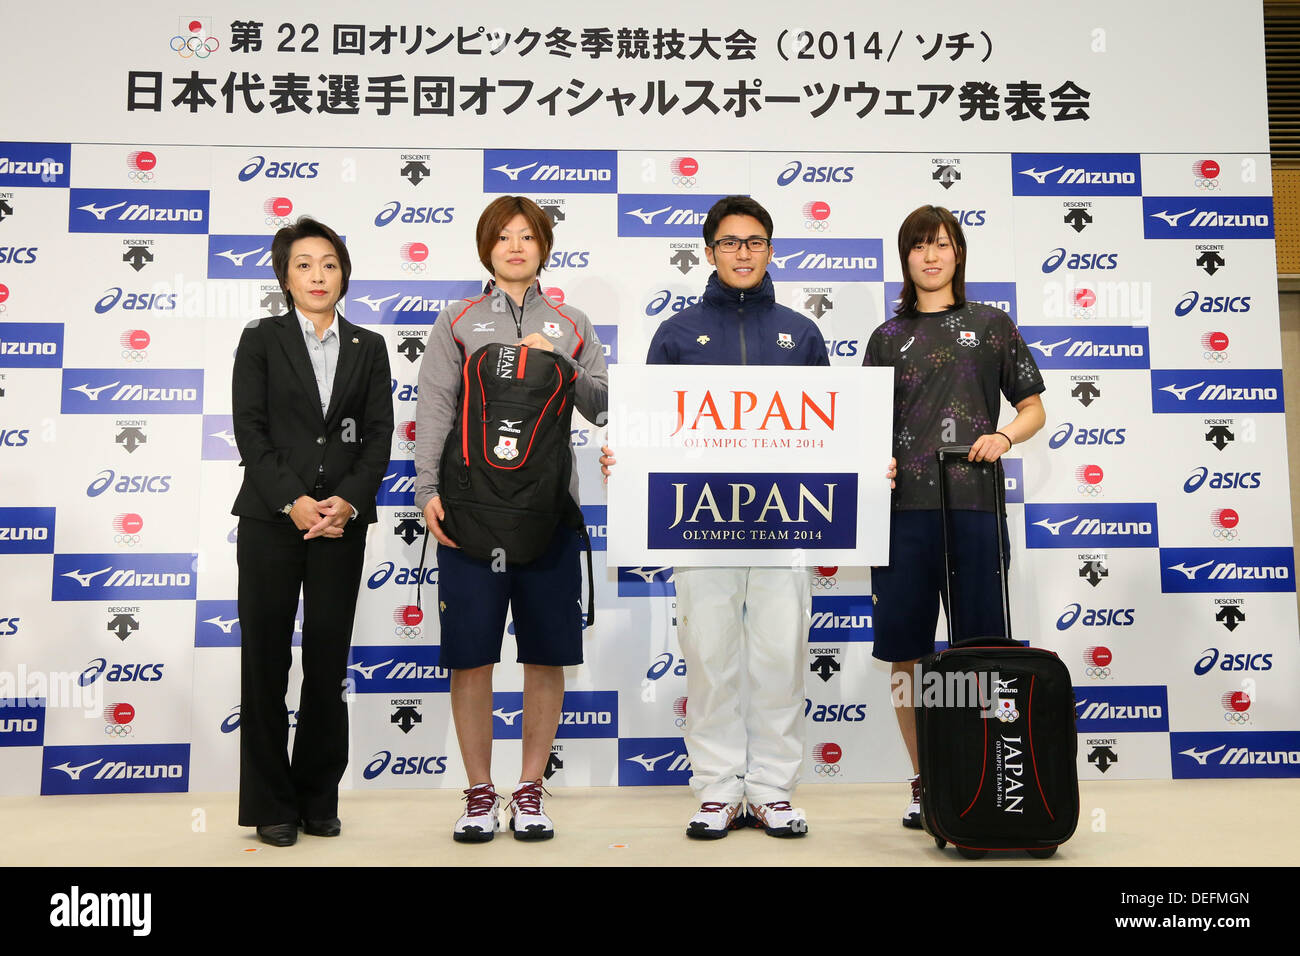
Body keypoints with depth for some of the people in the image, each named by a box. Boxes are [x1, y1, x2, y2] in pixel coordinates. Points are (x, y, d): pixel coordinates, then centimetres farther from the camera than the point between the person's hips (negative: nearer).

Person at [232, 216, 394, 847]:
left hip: (342, 522, 1)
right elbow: (249, 430, -3)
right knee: (265, 660, 3)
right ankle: (271, 804, 14)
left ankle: (318, 799, 18)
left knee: (328, 661, 5)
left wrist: (348, 501, -11)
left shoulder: (368, 348, 11)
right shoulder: (261, 341, 7)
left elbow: (379, 435, 4)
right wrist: (294, 501, -14)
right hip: (270, 519, -1)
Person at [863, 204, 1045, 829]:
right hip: (902, 508, 2)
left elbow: (1033, 408, 13)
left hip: (973, 504, -1)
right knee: (903, 652, 3)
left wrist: (1004, 435, -8)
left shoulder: (991, 325, 13)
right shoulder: (888, 337, 16)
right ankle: (924, 783, 17)